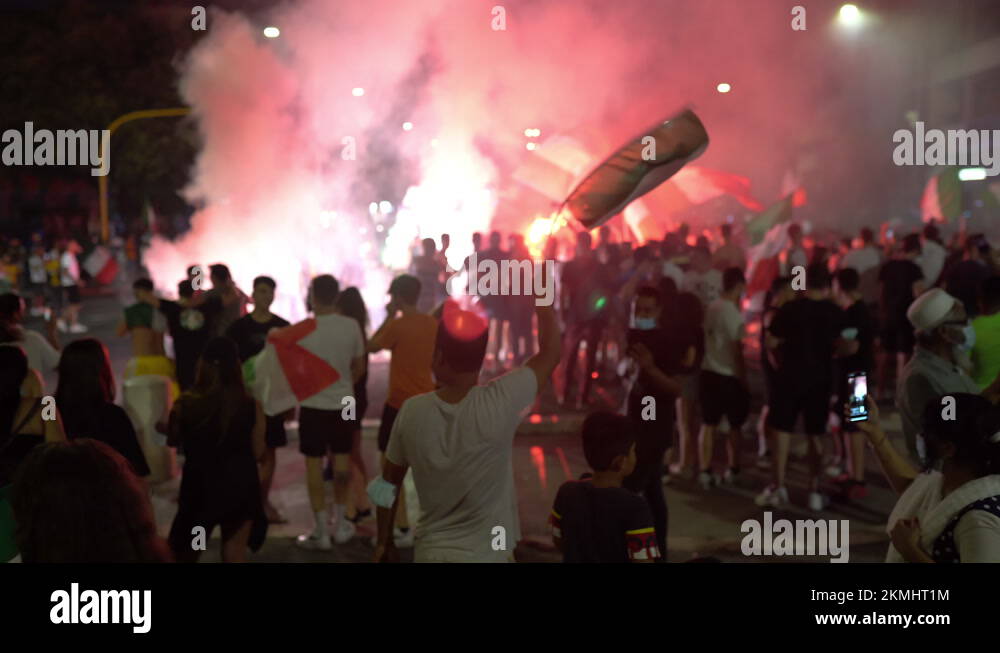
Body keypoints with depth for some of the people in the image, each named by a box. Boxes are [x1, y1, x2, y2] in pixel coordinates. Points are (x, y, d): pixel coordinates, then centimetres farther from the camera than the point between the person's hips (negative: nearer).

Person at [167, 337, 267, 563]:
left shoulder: (184, 405, -13)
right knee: (235, 554, 12)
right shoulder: (251, 407, -14)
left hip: (199, 486, 0)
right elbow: (258, 453, -6)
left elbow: (172, 441, 3)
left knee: (184, 552, 18)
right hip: (238, 486, 0)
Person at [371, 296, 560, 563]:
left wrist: (384, 543, 18)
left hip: (430, 552, 3)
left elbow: (388, 484, 4)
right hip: (486, 554, -3)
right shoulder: (500, 403, -17)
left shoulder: (412, 412, -8)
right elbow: (550, 353, -2)